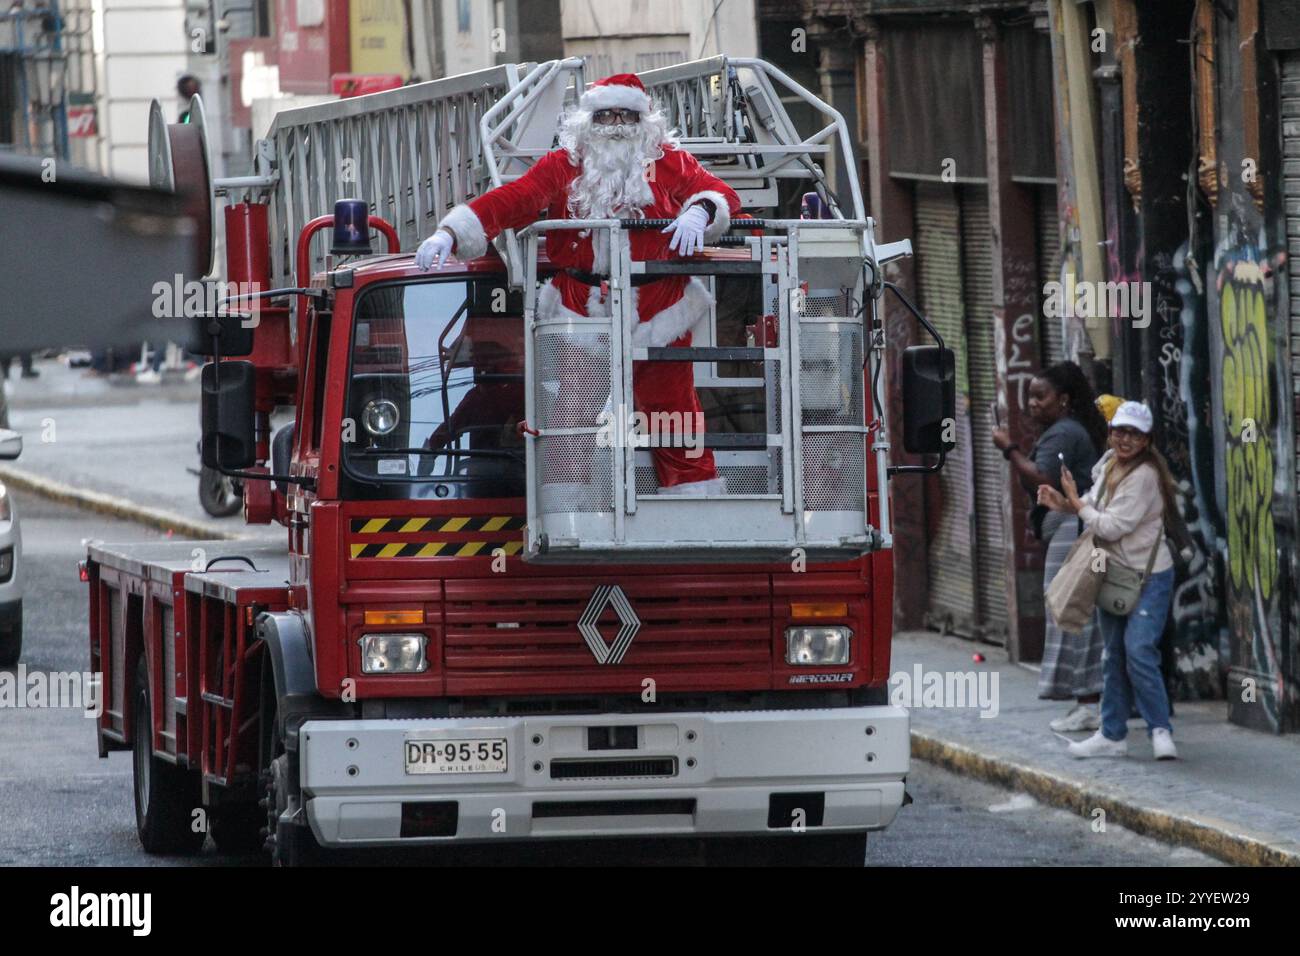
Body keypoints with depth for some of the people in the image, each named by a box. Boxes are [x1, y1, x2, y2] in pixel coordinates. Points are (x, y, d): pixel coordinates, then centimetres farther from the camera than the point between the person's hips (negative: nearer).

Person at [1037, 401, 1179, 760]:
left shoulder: (1145, 476, -20)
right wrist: (1064, 504, 4)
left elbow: (1112, 526, -22)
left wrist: (1076, 501, -10)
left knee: (1139, 652, -18)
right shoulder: (1108, 464, 5)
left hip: (1148, 577, -8)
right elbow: (1096, 505, 22)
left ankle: (1161, 730, -9)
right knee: (1114, 656, 13)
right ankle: (1113, 735, 21)